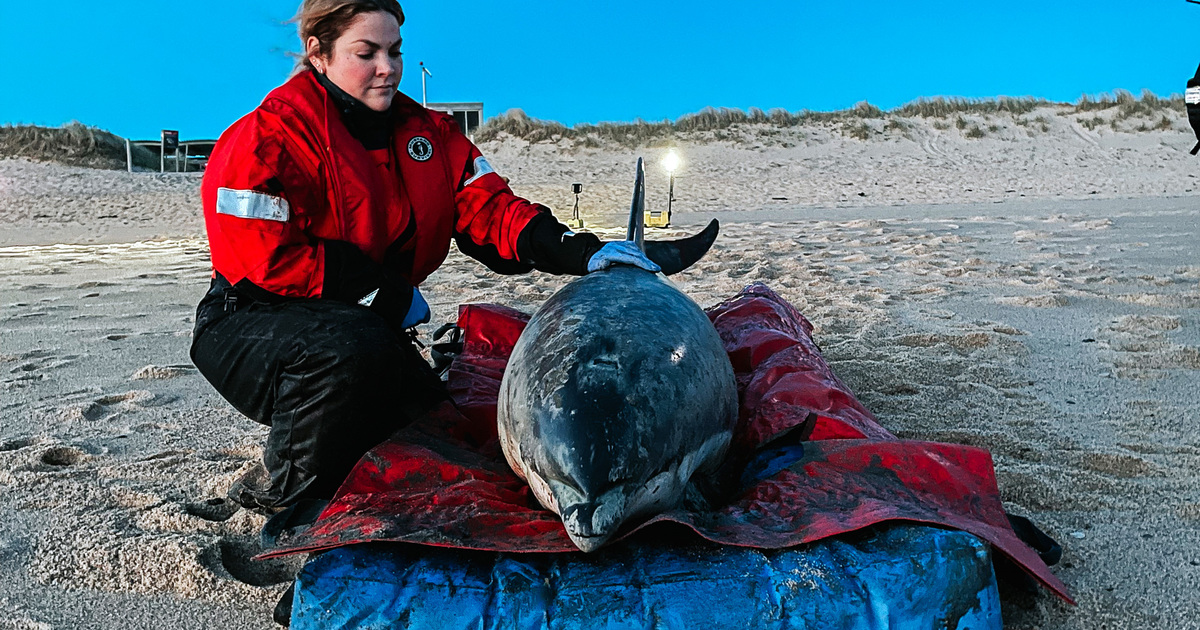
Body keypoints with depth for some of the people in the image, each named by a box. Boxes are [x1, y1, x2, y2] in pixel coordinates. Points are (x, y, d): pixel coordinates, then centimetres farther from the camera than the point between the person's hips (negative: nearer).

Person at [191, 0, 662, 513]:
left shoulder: (426, 133, 4)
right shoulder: (270, 138, -15)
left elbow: (487, 207, -6)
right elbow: (267, 258, -21)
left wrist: (580, 253, -22)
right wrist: (390, 296, -18)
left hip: (371, 324, 6)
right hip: (254, 323, -6)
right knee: (350, 347, -38)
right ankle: (286, 498, -12)